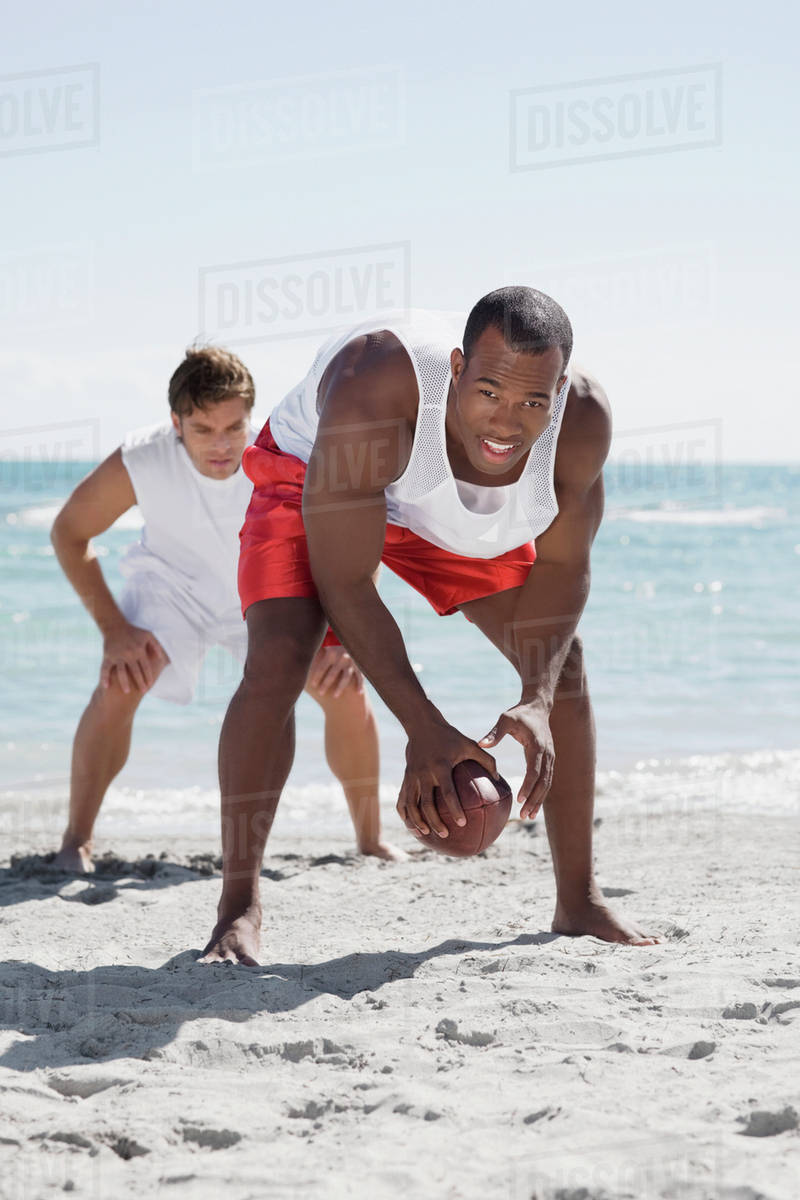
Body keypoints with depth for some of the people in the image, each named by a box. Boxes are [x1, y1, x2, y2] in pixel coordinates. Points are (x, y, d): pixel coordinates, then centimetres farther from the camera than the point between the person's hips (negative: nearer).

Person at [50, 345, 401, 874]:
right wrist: (113, 628, -22)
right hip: (173, 583, -1)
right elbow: (70, 533, -15)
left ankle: (371, 839, 6)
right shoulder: (138, 464, -32)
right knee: (119, 685, -25)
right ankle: (76, 840, -9)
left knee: (346, 689, -13)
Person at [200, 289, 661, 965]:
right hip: (315, 476, -4)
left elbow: (560, 568, -15)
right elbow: (343, 584, -37)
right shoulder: (377, 395, -45)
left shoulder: (583, 419, -31)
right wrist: (423, 728, -41)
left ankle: (579, 901, 15)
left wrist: (537, 703, -28)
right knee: (278, 657, -26)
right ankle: (239, 909, -16)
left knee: (560, 658, 2)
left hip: (453, 516, 5)